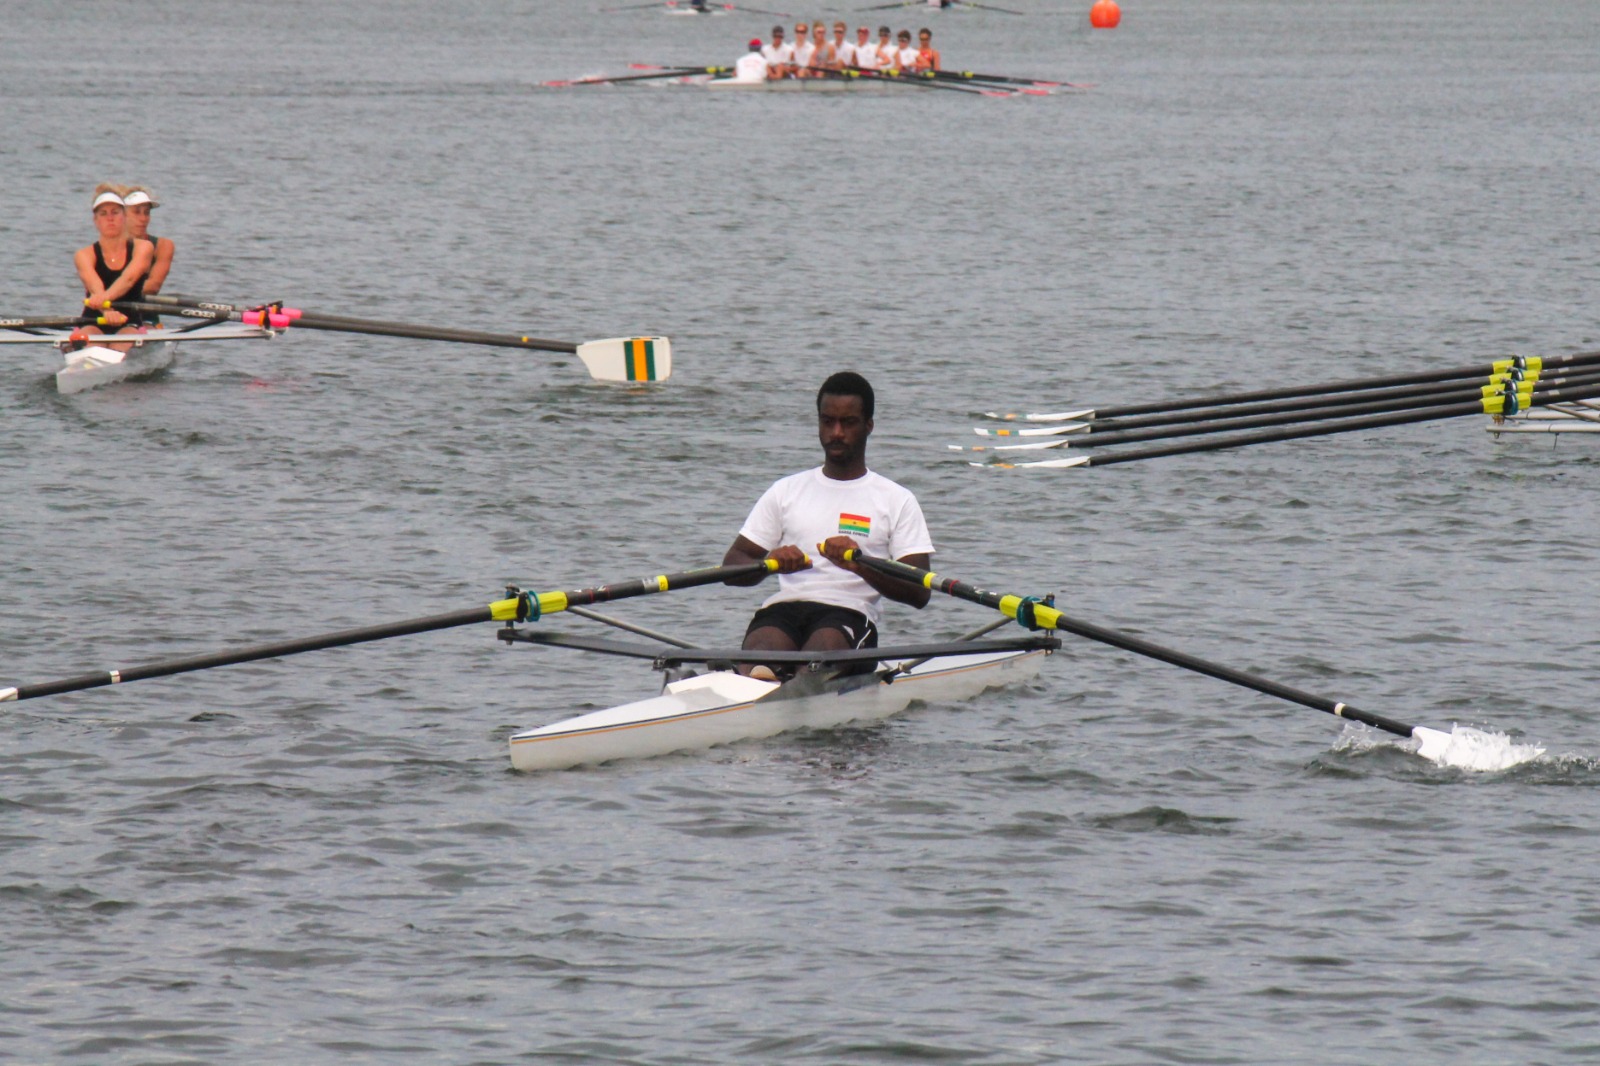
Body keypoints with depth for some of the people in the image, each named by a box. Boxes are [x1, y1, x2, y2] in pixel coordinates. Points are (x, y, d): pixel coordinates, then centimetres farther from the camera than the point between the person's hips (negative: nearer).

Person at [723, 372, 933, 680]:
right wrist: (770, 562, -8)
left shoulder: (897, 501, 15)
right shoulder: (787, 490, 23)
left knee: (826, 643, -40)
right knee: (762, 644, -37)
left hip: (850, 612, -2)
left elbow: (919, 593, 3)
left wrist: (861, 565, -16)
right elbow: (732, 566, 16)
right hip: (783, 607, 2)